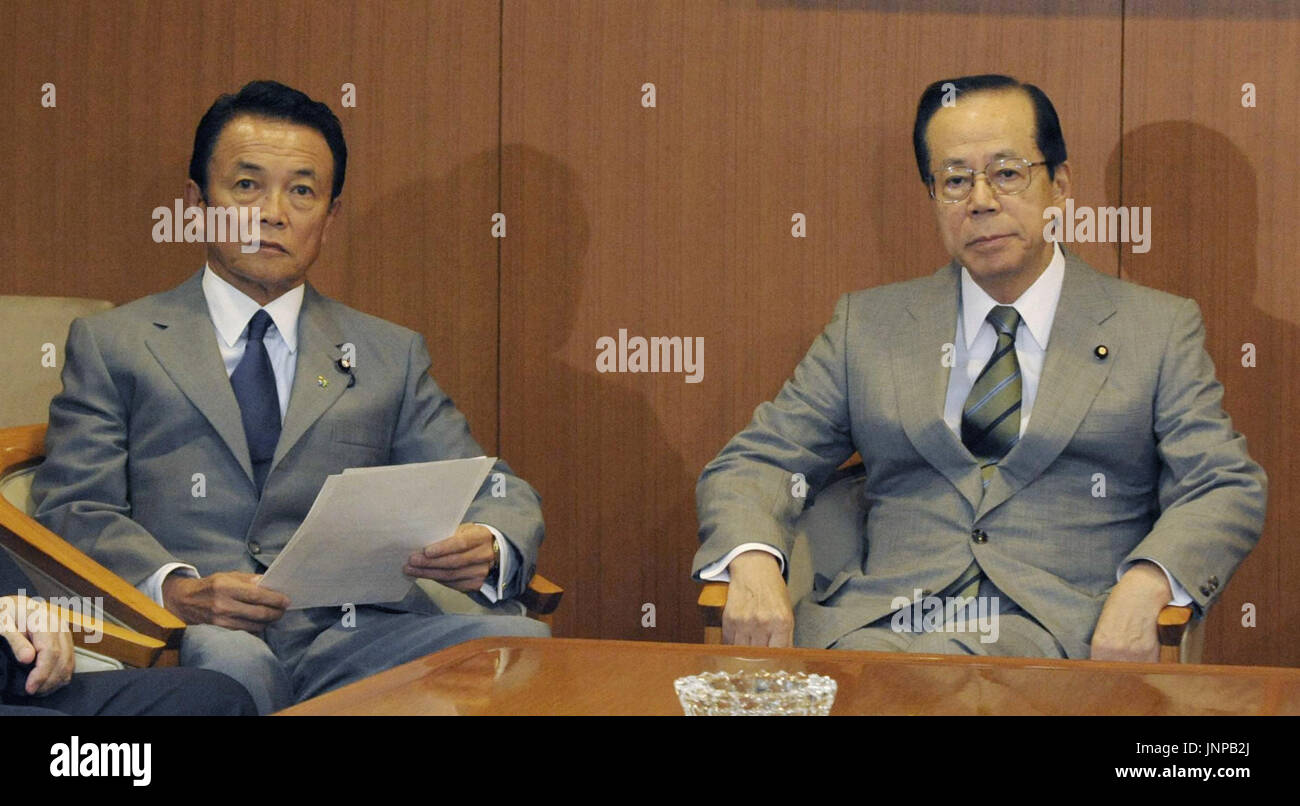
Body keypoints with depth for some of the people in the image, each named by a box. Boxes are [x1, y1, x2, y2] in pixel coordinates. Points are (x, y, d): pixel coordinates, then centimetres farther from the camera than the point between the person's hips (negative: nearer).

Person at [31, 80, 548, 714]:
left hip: (356, 637, 3)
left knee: (521, 642, -27)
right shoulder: (111, 345, 16)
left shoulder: (390, 356, 22)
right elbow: (72, 509, 5)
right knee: (227, 661, -40)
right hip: (194, 638, -3)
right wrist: (175, 591, -17)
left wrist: (488, 548, -11)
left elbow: (501, 495, 16)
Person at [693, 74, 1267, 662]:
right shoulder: (868, 325, 17)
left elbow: (1227, 490, 4)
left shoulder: (1158, 329, 12)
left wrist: (1144, 584, -19)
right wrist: (753, 563, -11)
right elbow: (753, 464, 14)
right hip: (880, 622, 2)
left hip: (1059, 629, -2)